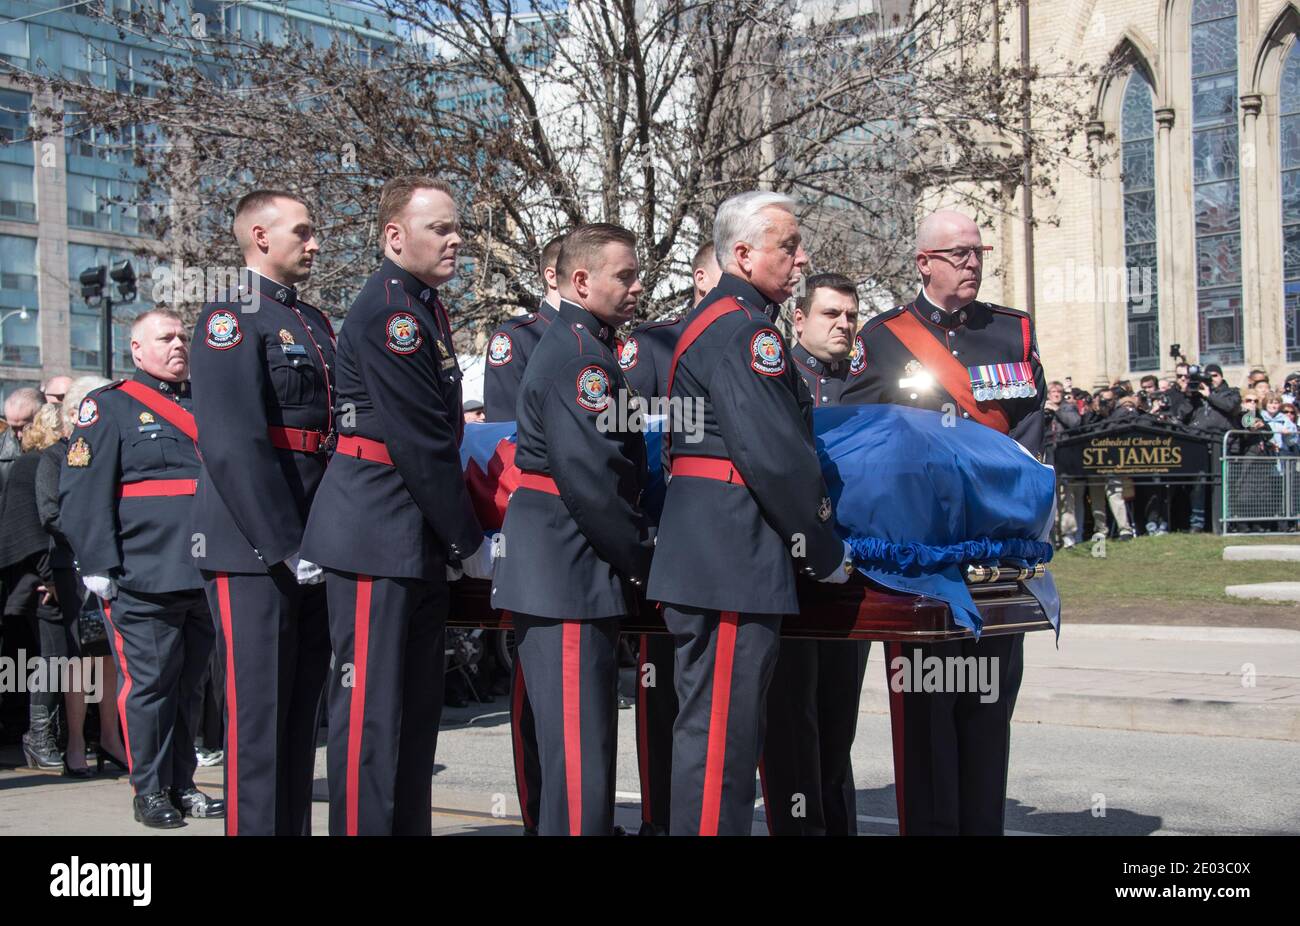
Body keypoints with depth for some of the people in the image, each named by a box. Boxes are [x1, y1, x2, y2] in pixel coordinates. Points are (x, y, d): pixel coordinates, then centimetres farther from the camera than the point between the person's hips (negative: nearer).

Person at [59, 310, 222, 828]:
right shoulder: (109, 406, 0)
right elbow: (83, 493, -6)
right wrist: (100, 567, -13)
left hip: (204, 577, 6)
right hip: (143, 583, -6)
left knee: (188, 686, 12)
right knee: (148, 685, -1)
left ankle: (182, 786, 21)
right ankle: (150, 792, 8)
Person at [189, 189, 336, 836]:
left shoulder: (315, 323, 18)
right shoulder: (229, 320, -7)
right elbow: (233, 445, -17)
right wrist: (284, 546, -19)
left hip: (309, 548, 8)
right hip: (253, 551, -8)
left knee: (302, 707, 13)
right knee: (258, 711, -4)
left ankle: (296, 826, 22)